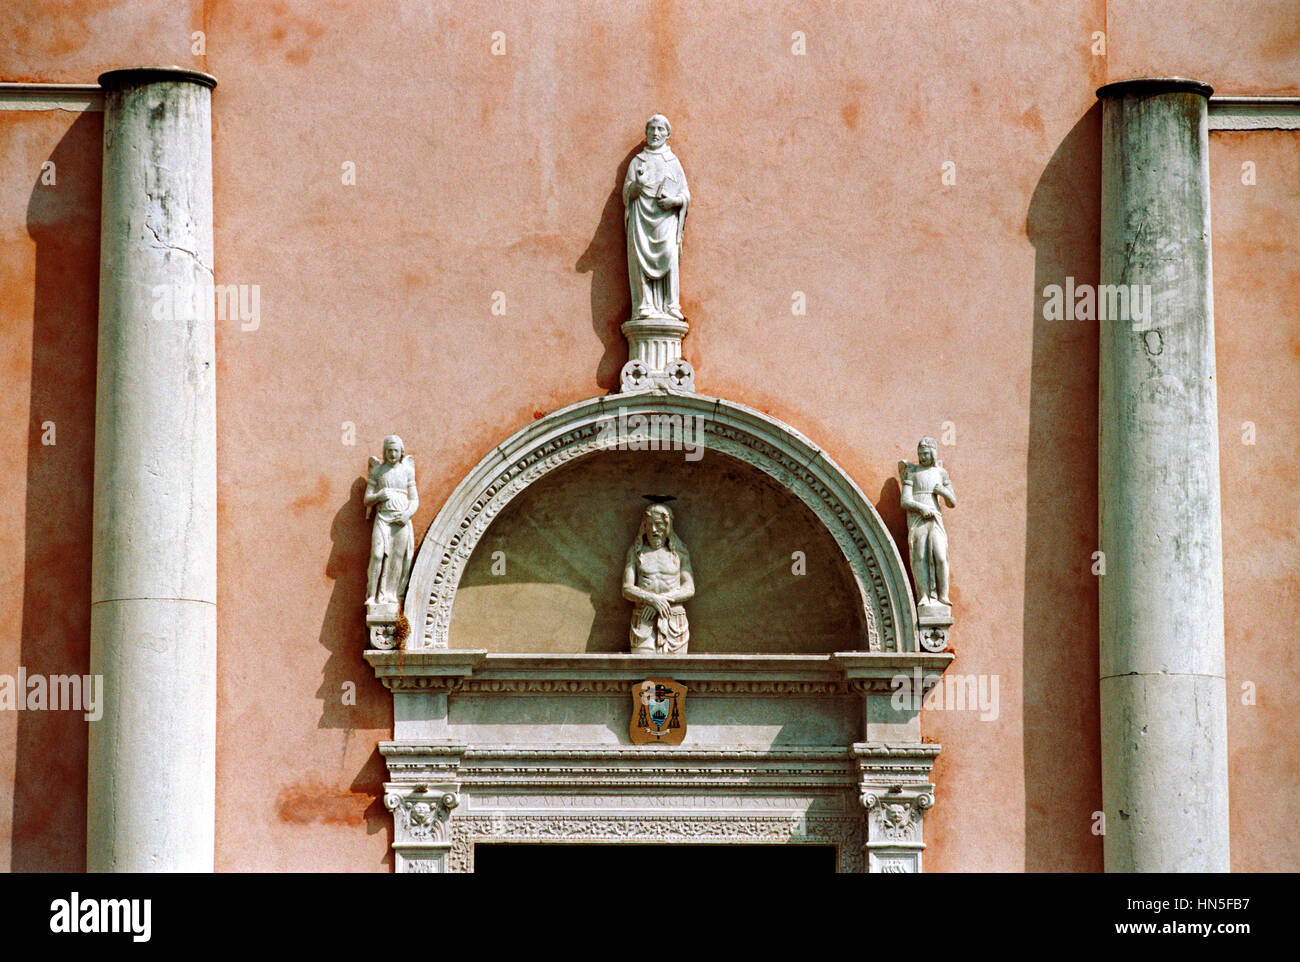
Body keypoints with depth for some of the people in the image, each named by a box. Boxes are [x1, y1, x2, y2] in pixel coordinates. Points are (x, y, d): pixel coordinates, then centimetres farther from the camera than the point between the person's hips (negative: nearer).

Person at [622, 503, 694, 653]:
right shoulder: (635, 551, 11)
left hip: (675, 623, 1)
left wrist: (663, 598, -12)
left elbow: (689, 589, 4)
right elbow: (627, 590, 3)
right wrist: (653, 599, -15)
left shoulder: (680, 551, 11)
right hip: (643, 622, -1)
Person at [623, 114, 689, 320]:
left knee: (668, 255, -18)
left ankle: (669, 306, -22)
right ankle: (644, 307, -21)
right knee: (641, 255, -15)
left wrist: (675, 200, -8)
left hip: (666, 217, 0)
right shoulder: (637, 162, 20)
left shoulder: (673, 163, 20)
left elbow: (686, 194, 15)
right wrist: (637, 185, -13)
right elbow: (627, 193, 10)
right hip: (641, 216, 0)